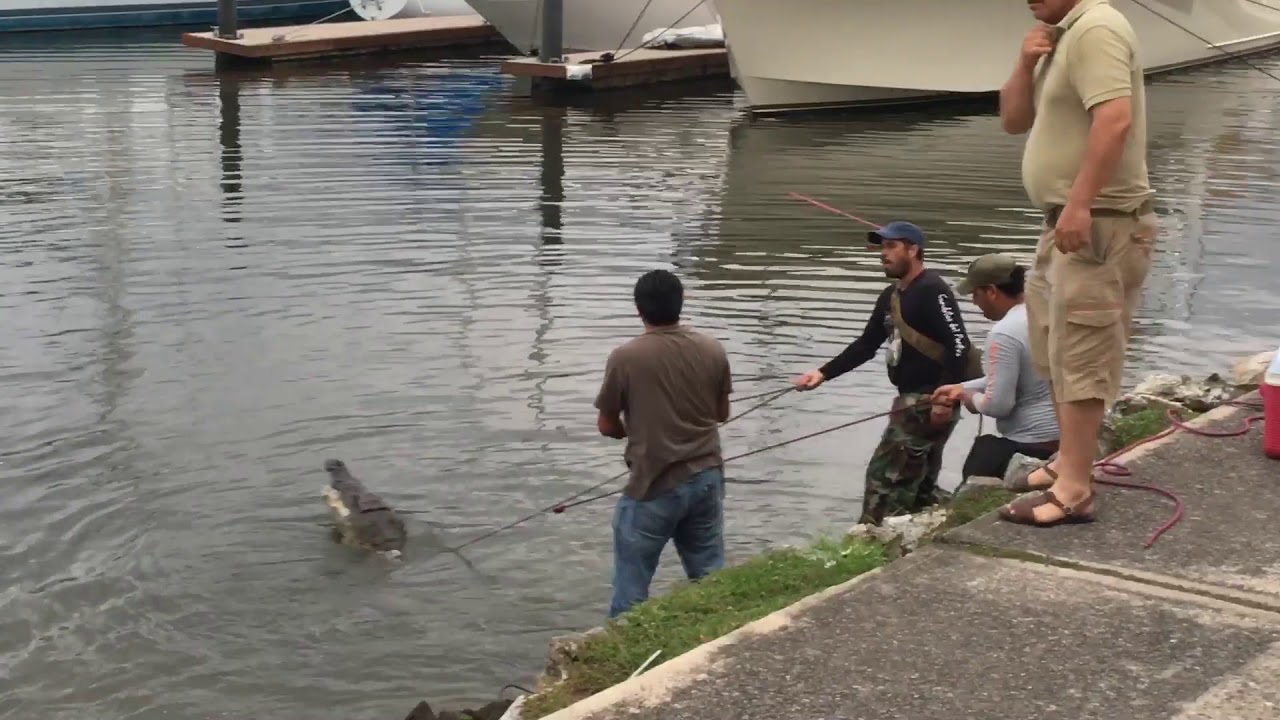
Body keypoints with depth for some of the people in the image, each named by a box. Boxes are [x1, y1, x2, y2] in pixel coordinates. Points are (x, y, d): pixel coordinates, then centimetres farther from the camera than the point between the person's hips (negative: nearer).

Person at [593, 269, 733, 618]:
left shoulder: (625, 357, -13)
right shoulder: (713, 350, -1)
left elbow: (607, 426, -3)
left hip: (655, 485, -4)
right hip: (707, 477, 5)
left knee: (631, 587, 6)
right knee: (711, 578, 15)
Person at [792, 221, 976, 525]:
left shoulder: (932, 291, -14)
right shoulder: (891, 296, 16)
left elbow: (959, 345, -21)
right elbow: (866, 345, 20)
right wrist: (823, 373, 10)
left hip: (930, 403, -10)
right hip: (911, 401, 10)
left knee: (886, 476, -8)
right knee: (916, 483, 14)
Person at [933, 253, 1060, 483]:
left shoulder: (1004, 333, -20)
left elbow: (998, 405, -21)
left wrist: (970, 398, 0)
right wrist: (962, 388, 21)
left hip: (1031, 445, -9)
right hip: (1061, 436, 9)